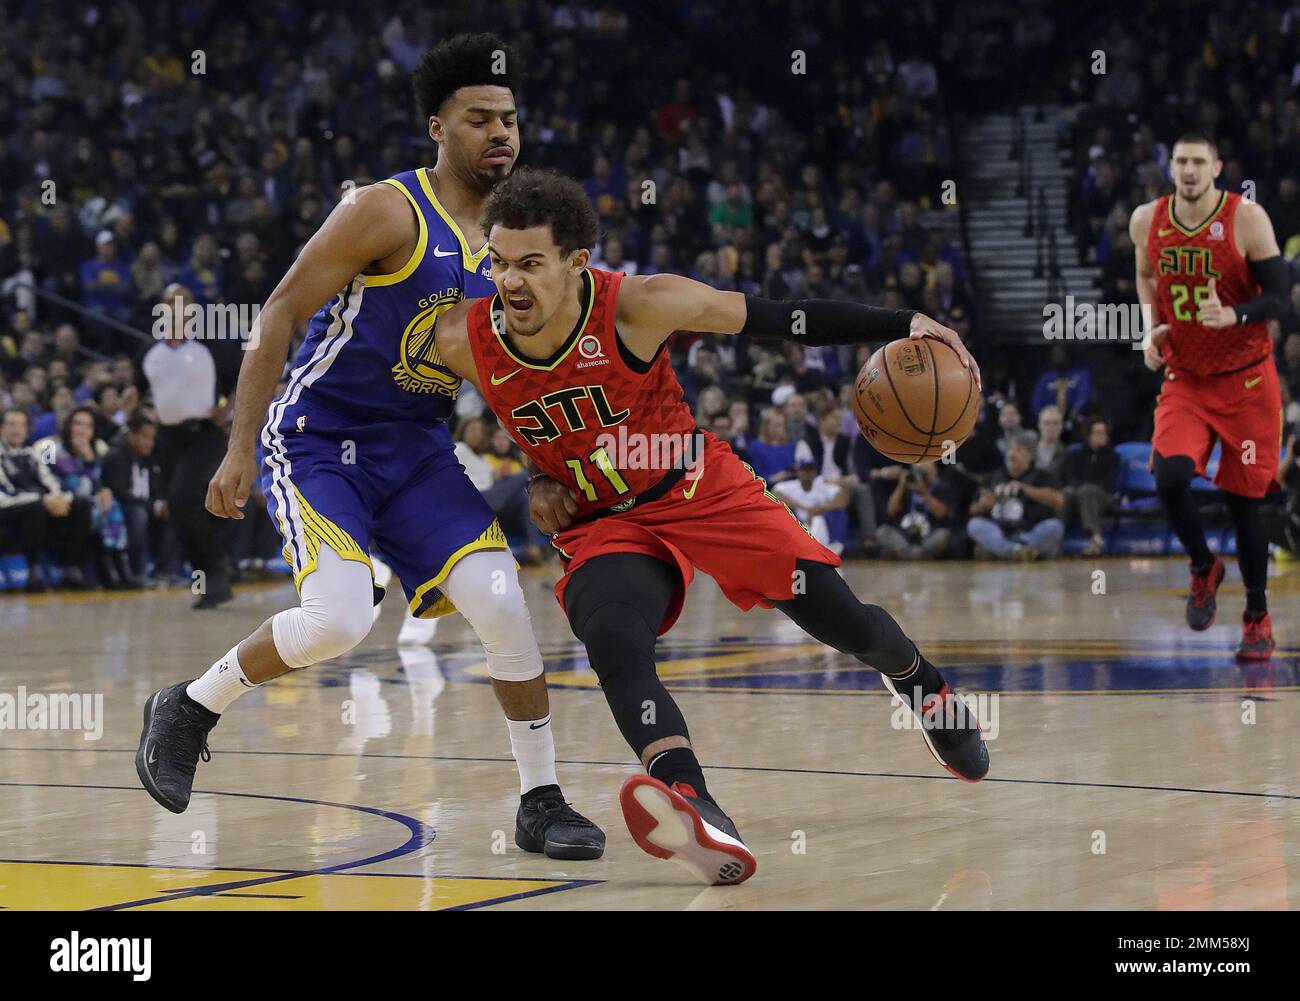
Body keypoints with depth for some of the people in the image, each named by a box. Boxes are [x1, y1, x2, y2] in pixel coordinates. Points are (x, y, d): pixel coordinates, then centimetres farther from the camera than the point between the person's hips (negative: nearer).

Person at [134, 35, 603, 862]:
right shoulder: (388, 212, -16)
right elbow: (280, 315, -15)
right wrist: (241, 449, -20)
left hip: (416, 449, 6)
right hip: (317, 440, -6)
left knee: (501, 598, -12)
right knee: (340, 618, -23)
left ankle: (542, 801, 0)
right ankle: (189, 709, 3)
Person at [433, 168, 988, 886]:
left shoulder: (637, 307, -27)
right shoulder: (463, 342, -20)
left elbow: (774, 318, -18)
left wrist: (901, 326, -22)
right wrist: (539, 479, 1)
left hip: (701, 489, 0)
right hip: (598, 525, 1)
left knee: (841, 620, 2)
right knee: (614, 644, -32)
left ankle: (918, 683, 39)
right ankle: (688, 805, -51)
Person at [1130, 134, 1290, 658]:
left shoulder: (1247, 219, -13)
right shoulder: (1147, 221, -1)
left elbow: (1278, 294, -12)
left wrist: (1233, 315, -30)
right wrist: (1152, 328, 3)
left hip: (1246, 382, -2)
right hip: (1184, 380, 3)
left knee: (1244, 499, 2)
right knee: (1169, 478, -19)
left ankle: (1258, 618, 19)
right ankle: (1203, 568, 11)